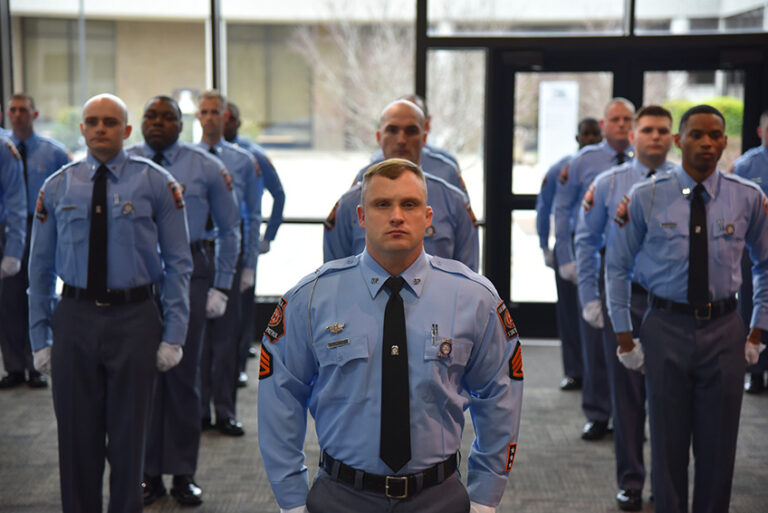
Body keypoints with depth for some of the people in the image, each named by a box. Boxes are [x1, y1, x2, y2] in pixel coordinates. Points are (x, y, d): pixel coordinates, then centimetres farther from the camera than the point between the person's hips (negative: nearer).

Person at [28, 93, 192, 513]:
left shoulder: (155, 183, 0)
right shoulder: (57, 188, 5)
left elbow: (178, 263, 0)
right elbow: (40, 268, 9)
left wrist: (173, 334, -6)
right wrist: (40, 338, 5)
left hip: (134, 318, -1)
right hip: (75, 317, 2)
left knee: (128, 436, 7)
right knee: (77, 437, 9)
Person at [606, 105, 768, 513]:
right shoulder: (646, 197, -3)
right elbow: (617, 266, 4)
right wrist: (624, 336, 3)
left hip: (723, 330, 1)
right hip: (666, 328, -1)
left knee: (718, 446, 9)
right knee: (668, 445, 7)